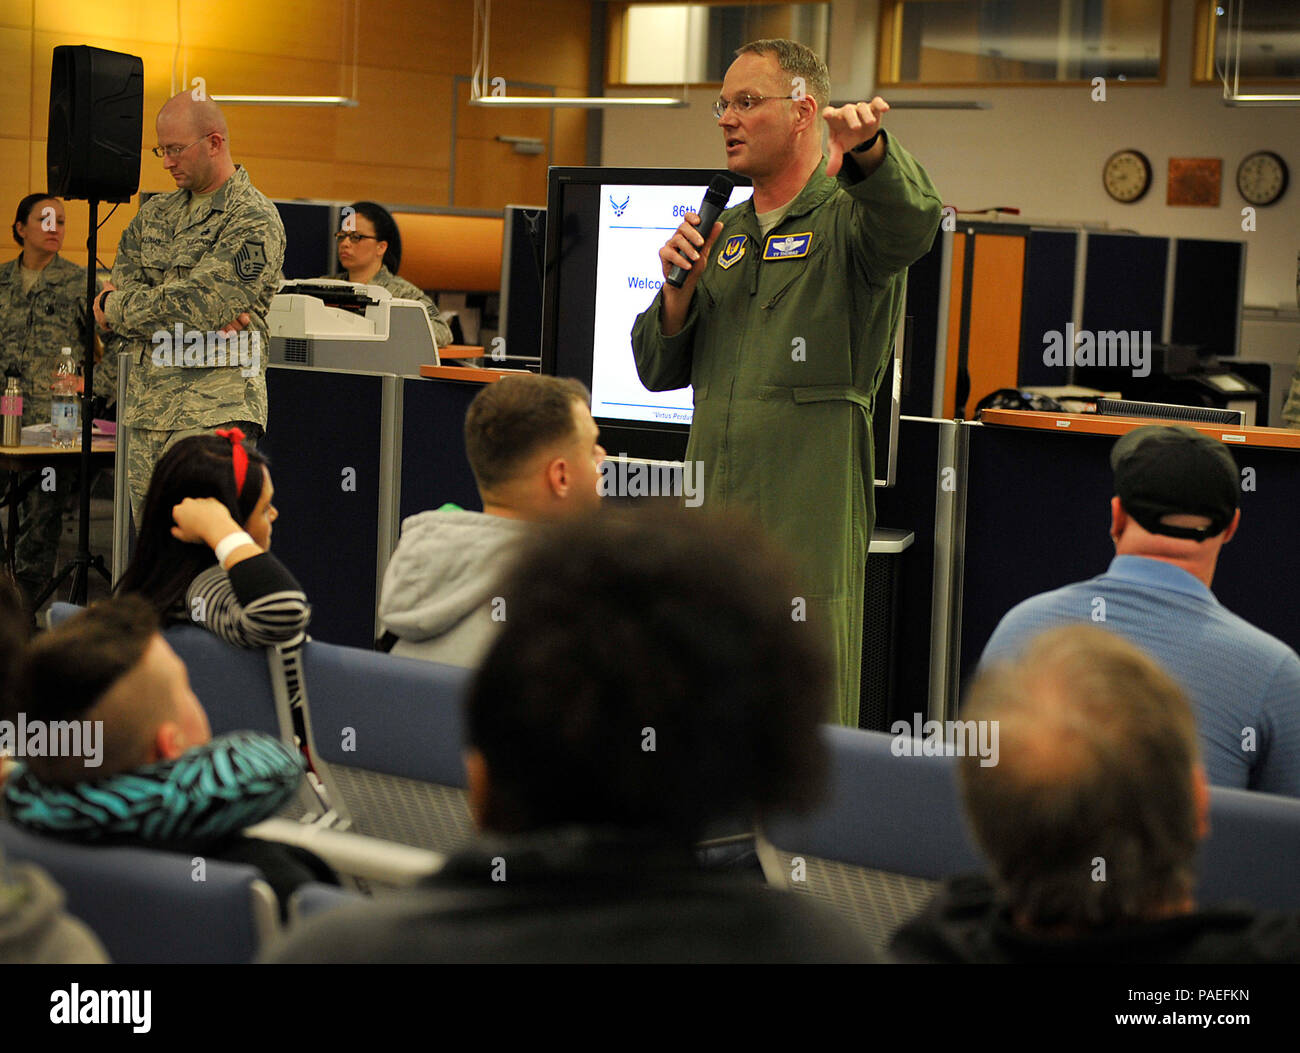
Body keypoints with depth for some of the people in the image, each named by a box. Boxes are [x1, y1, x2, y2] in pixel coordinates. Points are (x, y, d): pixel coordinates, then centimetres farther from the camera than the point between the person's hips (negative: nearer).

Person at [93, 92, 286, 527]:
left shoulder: (255, 221, -6)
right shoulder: (154, 214, 18)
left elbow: (193, 300, -15)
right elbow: (119, 288, 6)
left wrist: (115, 308, -1)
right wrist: (207, 314, -9)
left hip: (214, 413, -7)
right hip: (146, 410, 7)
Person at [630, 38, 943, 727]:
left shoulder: (849, 219, -2)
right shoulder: (726, 233, 18)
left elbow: (910, 221, -28)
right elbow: (658, 372, 18)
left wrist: (866, 147, -48)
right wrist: (680, 286, -1)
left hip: (809, 518, -6)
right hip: (709, 512, 6)